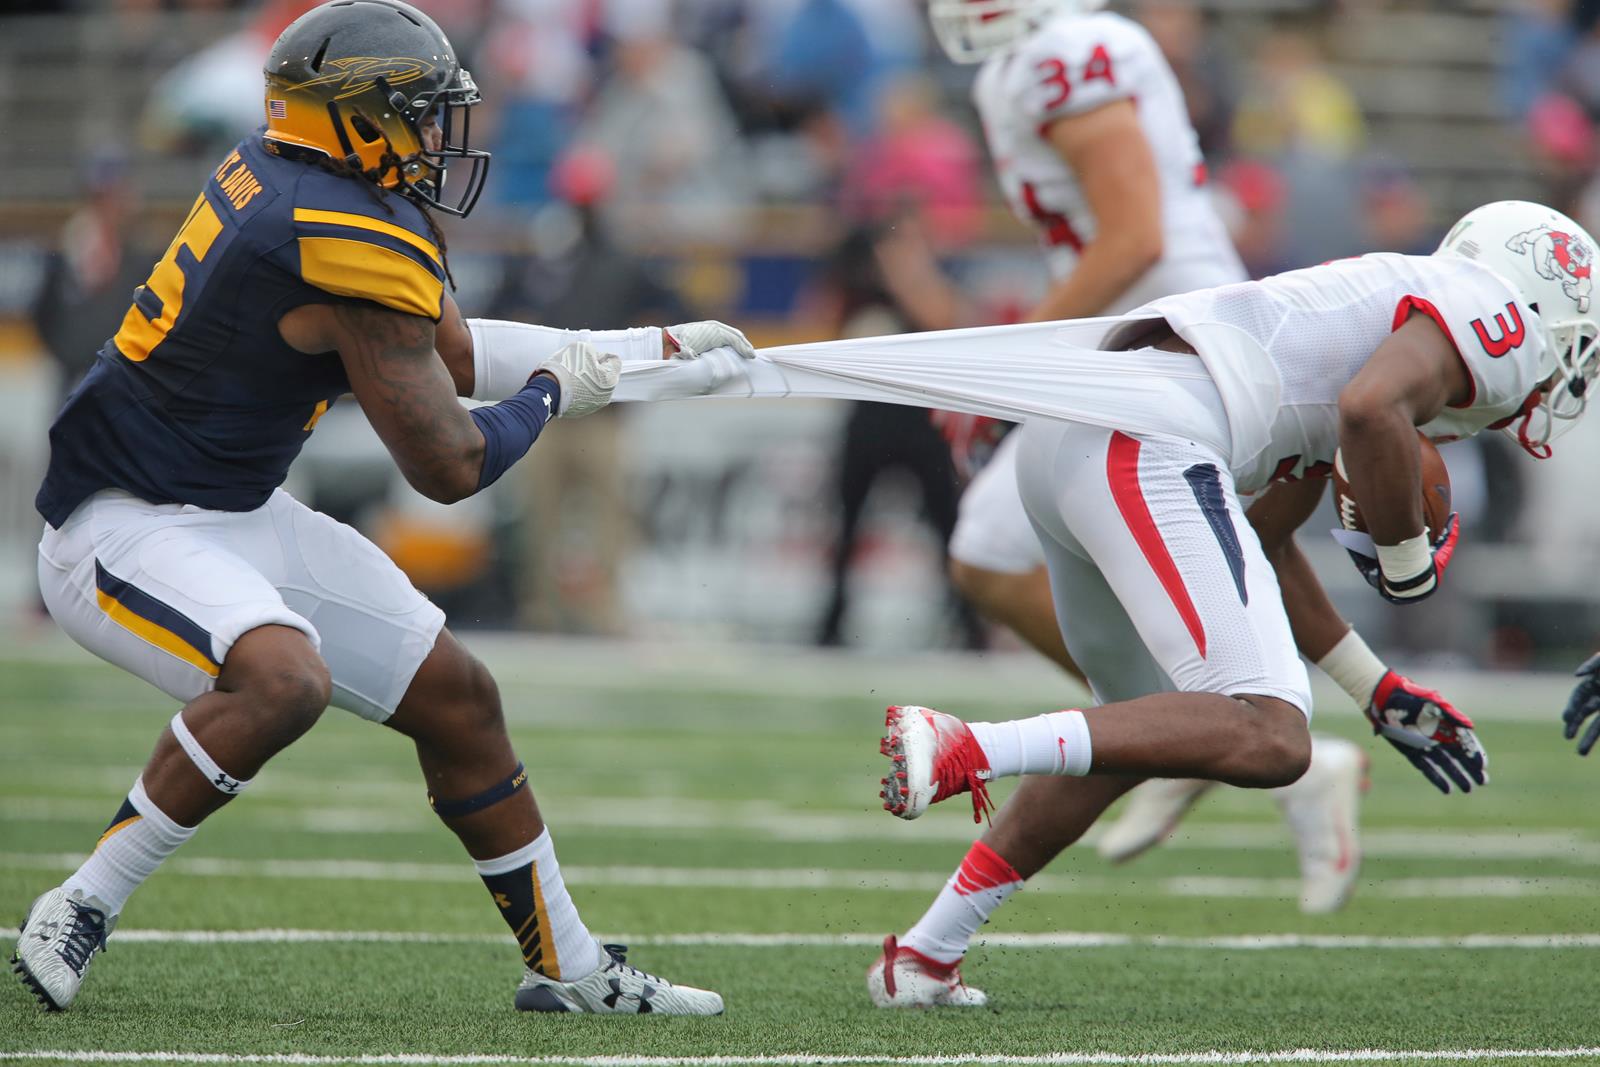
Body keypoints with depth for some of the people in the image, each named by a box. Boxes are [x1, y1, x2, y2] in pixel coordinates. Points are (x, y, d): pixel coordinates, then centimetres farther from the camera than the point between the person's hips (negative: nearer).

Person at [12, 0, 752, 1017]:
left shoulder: (282, 175, 4)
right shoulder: (355, 245, -25)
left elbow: (449, 355, 17)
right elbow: (449, 466, -19)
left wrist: (646, 350, 20)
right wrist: (556, 389, -1)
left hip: (241, 516, 10)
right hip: (128, 532, -10)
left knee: (457, 697, 12)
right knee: (286, 678, -37)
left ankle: (569, 967, 25)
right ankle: (82, 909, -22)